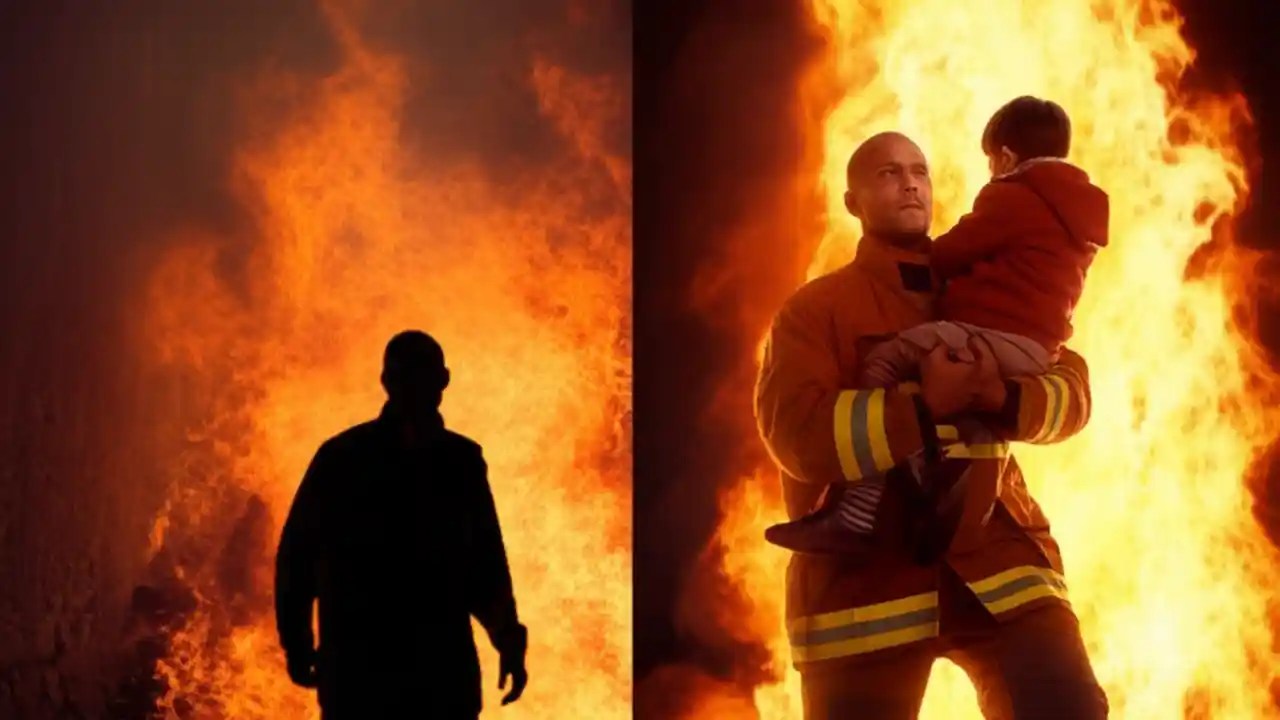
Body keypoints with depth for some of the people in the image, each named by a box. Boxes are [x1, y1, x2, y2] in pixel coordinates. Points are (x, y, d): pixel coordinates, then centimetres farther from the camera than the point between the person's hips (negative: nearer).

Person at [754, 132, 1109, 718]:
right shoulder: (814, 309, 3)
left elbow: (1071, 389, 7)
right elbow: (796, 433, -13)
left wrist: (1004, 398, -16)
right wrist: (927, 407, -20)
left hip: (995, 561, 3)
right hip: (864, 576, -2)